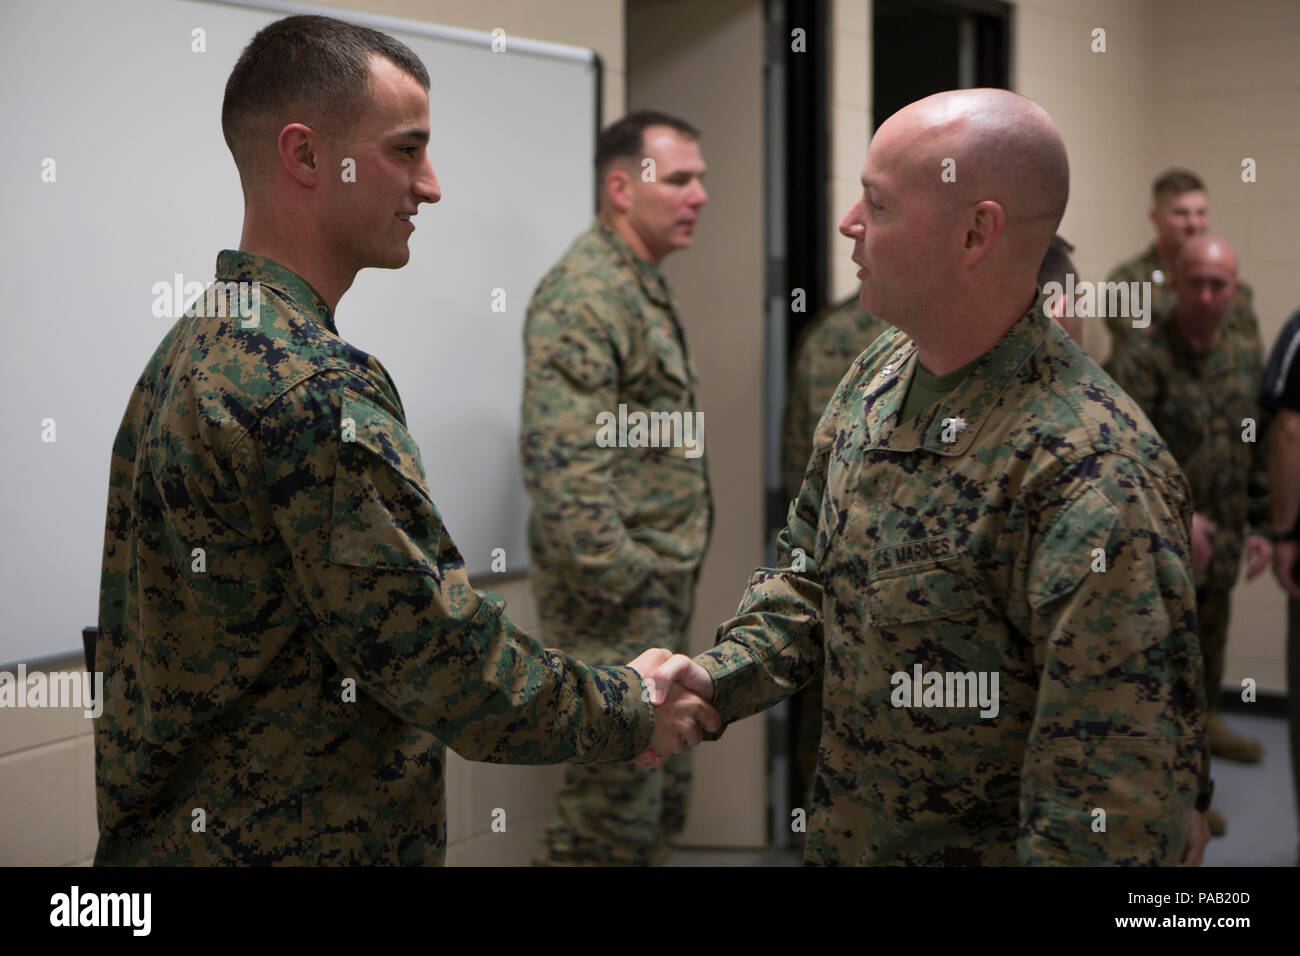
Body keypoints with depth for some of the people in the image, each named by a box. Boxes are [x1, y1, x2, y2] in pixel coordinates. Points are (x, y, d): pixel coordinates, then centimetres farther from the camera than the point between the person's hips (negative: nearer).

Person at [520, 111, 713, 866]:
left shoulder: (644, 286, 15)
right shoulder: (584, 294, -16)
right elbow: (562, 461, -24)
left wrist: (669, 582, 18)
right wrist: (620, 580, -22)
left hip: (660, 592, 10)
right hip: (616, 600, -10)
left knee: (662, 798, 15)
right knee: (615, 801, -5)